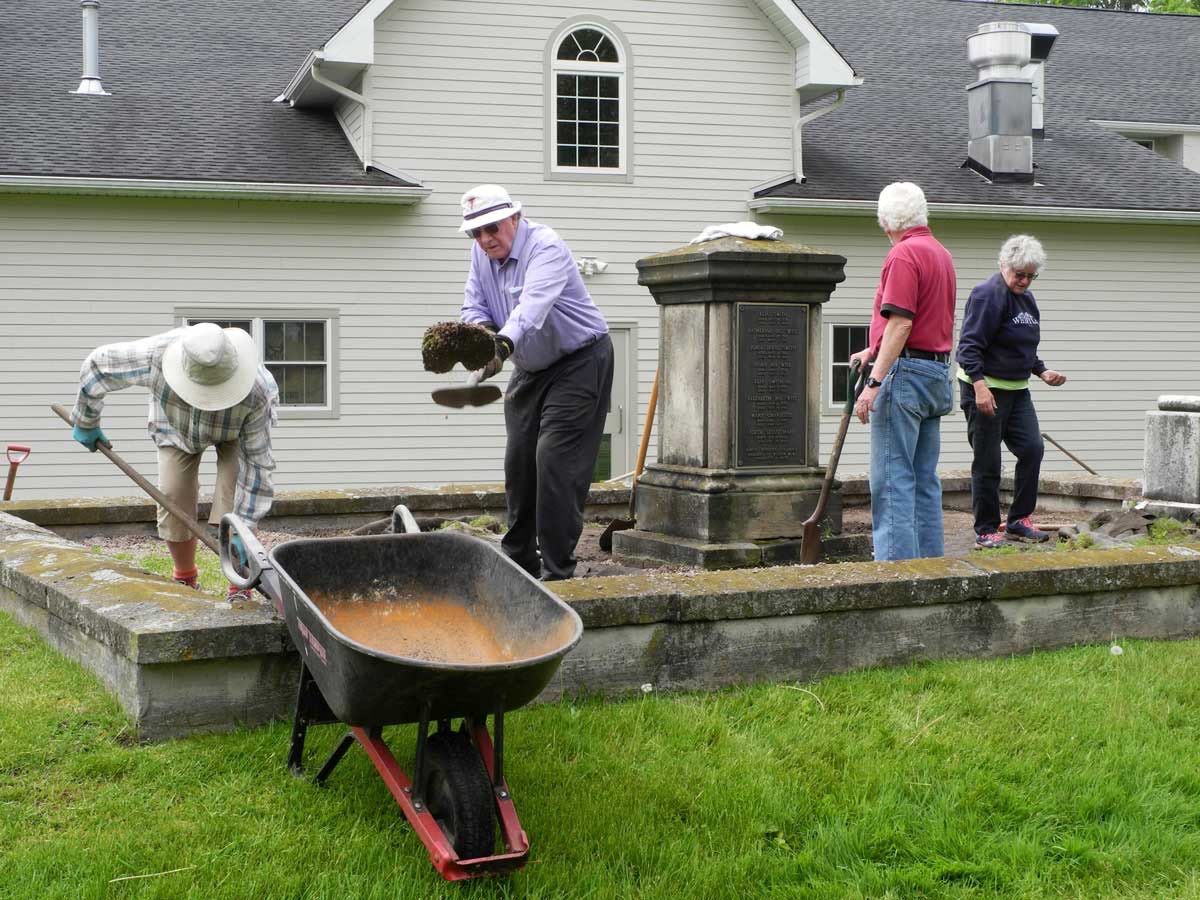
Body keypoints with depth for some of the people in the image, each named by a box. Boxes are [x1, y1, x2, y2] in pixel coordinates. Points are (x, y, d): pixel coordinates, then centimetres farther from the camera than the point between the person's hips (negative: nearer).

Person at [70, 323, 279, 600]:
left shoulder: (255, 392, -44)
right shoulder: (156, 355, -42)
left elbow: (256, 460, -33)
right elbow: (97, 365, -22)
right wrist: (86, 423, -7)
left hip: (239, 426, -2)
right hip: (177, 422, 2)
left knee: (232, 497, -21)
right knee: (173, 498, -7)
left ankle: (239, 591, -10)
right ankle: (185, 581, 16)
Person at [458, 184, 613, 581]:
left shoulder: (546, 247, -25)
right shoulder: (481, 253, 0)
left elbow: (532, 305, -41)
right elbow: (474, 303, -1)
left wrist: (503, 344, -58)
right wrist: (481, 327, -26)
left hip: (579, 361, -8)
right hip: (531, 368, 8)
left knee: (556, 459, -16)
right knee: (519, 460, 8)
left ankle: (557, 571, -13)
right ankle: (519, 561, 21)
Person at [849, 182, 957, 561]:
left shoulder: (904, 254, -12)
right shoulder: (941, 254, 18)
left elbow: (901, 323, -20)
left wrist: (874, 382, -21)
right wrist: (875, 351, 36)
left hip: (905, 373, -9)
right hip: (937, 373, 9)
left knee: (892, 480, -9)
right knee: (925, 480, 11)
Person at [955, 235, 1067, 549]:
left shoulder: (1026, 298, 15)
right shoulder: (988, 294, -14)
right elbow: (969, 345, -21)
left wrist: (1043, 372, 13)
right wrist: (979, 385, -30)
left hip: (1017, 388, 8)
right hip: (985, 388, -8)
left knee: (1032, 448, -2)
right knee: (987, 463, -4)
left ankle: (1019, 521, 10)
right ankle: (986, 530, 5)